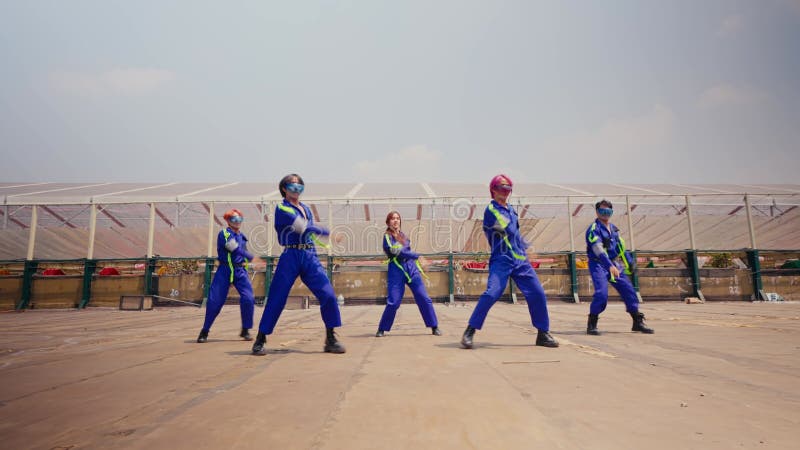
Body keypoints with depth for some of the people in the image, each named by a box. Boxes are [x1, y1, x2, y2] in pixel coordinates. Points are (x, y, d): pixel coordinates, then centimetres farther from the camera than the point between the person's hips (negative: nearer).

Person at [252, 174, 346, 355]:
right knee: (276, 299, -1)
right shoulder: (282, 208, -2)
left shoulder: (306, 209, 19)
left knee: (328, 295, -6)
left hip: (310, 257, 5)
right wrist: (324, 231, -3)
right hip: (290, 257, -5)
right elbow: (303, 227, -14)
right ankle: (260, 340, 15)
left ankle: (331, 339, 5)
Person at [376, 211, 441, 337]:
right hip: (396, 272, -5)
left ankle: (434, 327, 8)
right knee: (393, 303, -8)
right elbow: (397, 251, -18)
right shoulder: (387, 236, -4)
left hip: (412, 270, 5)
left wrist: (419, 268, 20)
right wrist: (417, 256, -16)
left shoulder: (403, 235, 15)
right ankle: (381, 329, 11)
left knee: (424, 299, -1)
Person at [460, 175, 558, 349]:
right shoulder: (491, 210, -6)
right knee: (491, 294, -20)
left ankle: (543, 334, 17)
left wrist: (523, 244, 13)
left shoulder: (511, 209, 19)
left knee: (538, 294, 2)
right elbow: (510, 231, -11)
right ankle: (469, 332, -9)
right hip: (501, 261, -7)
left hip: (520, 260, 7)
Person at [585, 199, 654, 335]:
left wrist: (630, 262, 18)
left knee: (629, 291, 5)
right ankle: (591, 325, -8)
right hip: (598, 265, -7)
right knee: (601, 293, -21)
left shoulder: (613, 228, 14)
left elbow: (621, 247, 23)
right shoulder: (594, 229, -12)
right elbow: (598, 249, -25)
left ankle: (638, 322, 19)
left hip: (614, 264, 7)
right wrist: (610, 266, -36)